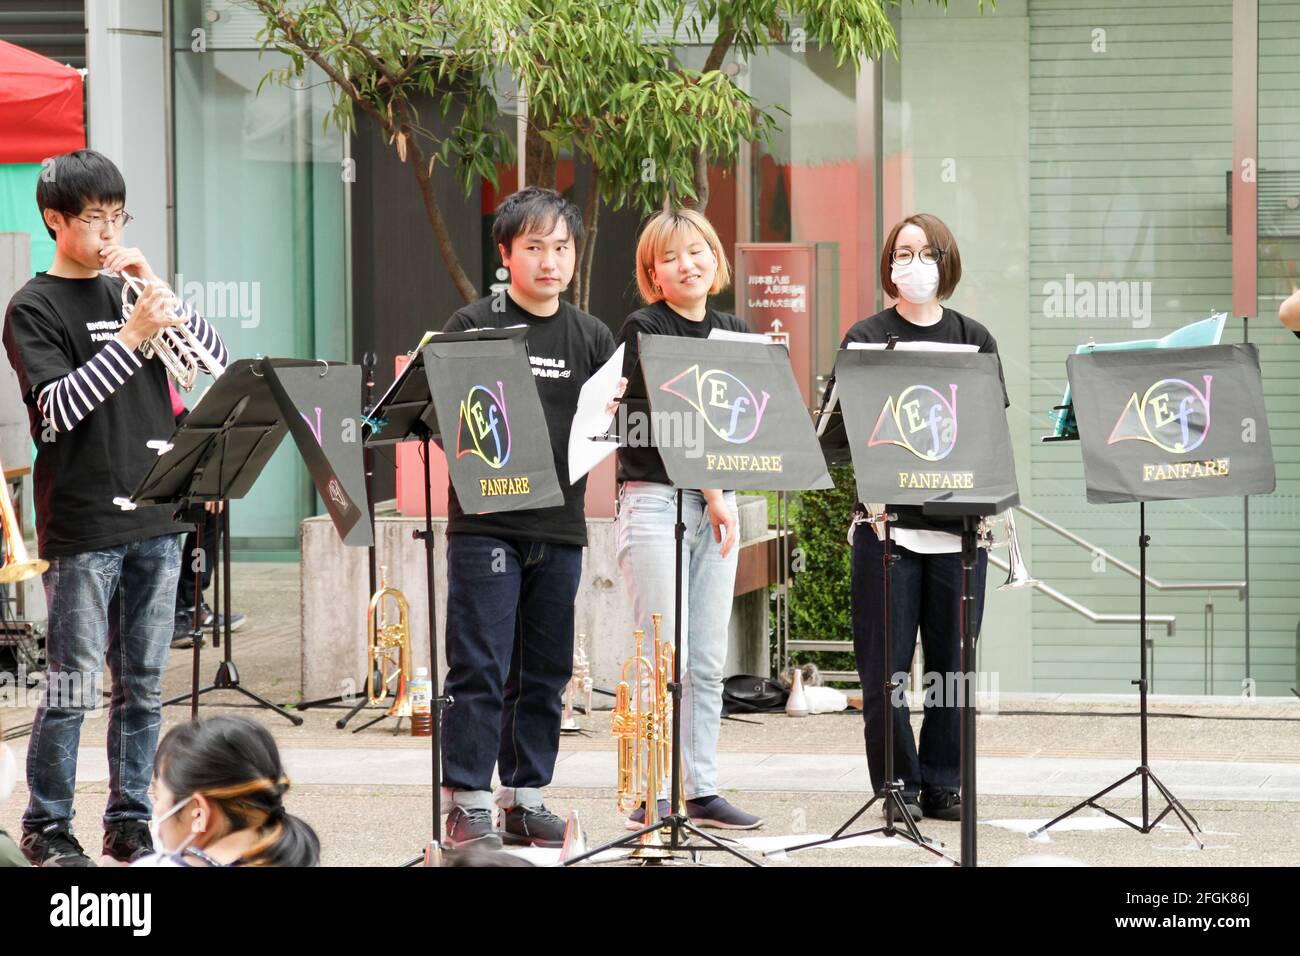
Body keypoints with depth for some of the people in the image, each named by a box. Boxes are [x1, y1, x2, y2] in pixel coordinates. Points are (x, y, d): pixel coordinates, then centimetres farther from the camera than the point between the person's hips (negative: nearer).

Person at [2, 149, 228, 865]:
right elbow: (60, 407, -14)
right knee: (73, 689, -5)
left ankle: (130, 821, 16)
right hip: (82, 528, -6)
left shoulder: (124, 292, 14)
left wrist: (161, 297, -4)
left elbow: (215, 358, 9)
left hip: (153, 519, 6)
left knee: (142, 686, 9)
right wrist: (132, 336, -21)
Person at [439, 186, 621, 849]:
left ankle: (526, 797, 18)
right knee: (480, 669, -5)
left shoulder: (590, 338, 11)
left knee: (545, 670, 9)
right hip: (486, 525, -4)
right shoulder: (475, 326, 0)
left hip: (559, 527, 4)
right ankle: (468, 804, -1)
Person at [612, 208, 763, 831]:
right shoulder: (643, 330, -4)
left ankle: (702, 790, 12)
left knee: (708, 661, 6)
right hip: (655, 497, -6)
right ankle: (654, 797, -5)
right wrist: (712, 491, -13)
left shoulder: (734, 334, 14)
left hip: (716, 503, 6)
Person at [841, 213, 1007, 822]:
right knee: (885, 664, -2)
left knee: (951, 659, 5)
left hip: (959, 521, 2)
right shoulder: (866, 338, 4)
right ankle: (898, 786, 6)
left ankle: (944, 784, 13)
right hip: (889, 520, -2)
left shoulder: (973, 339, 11)